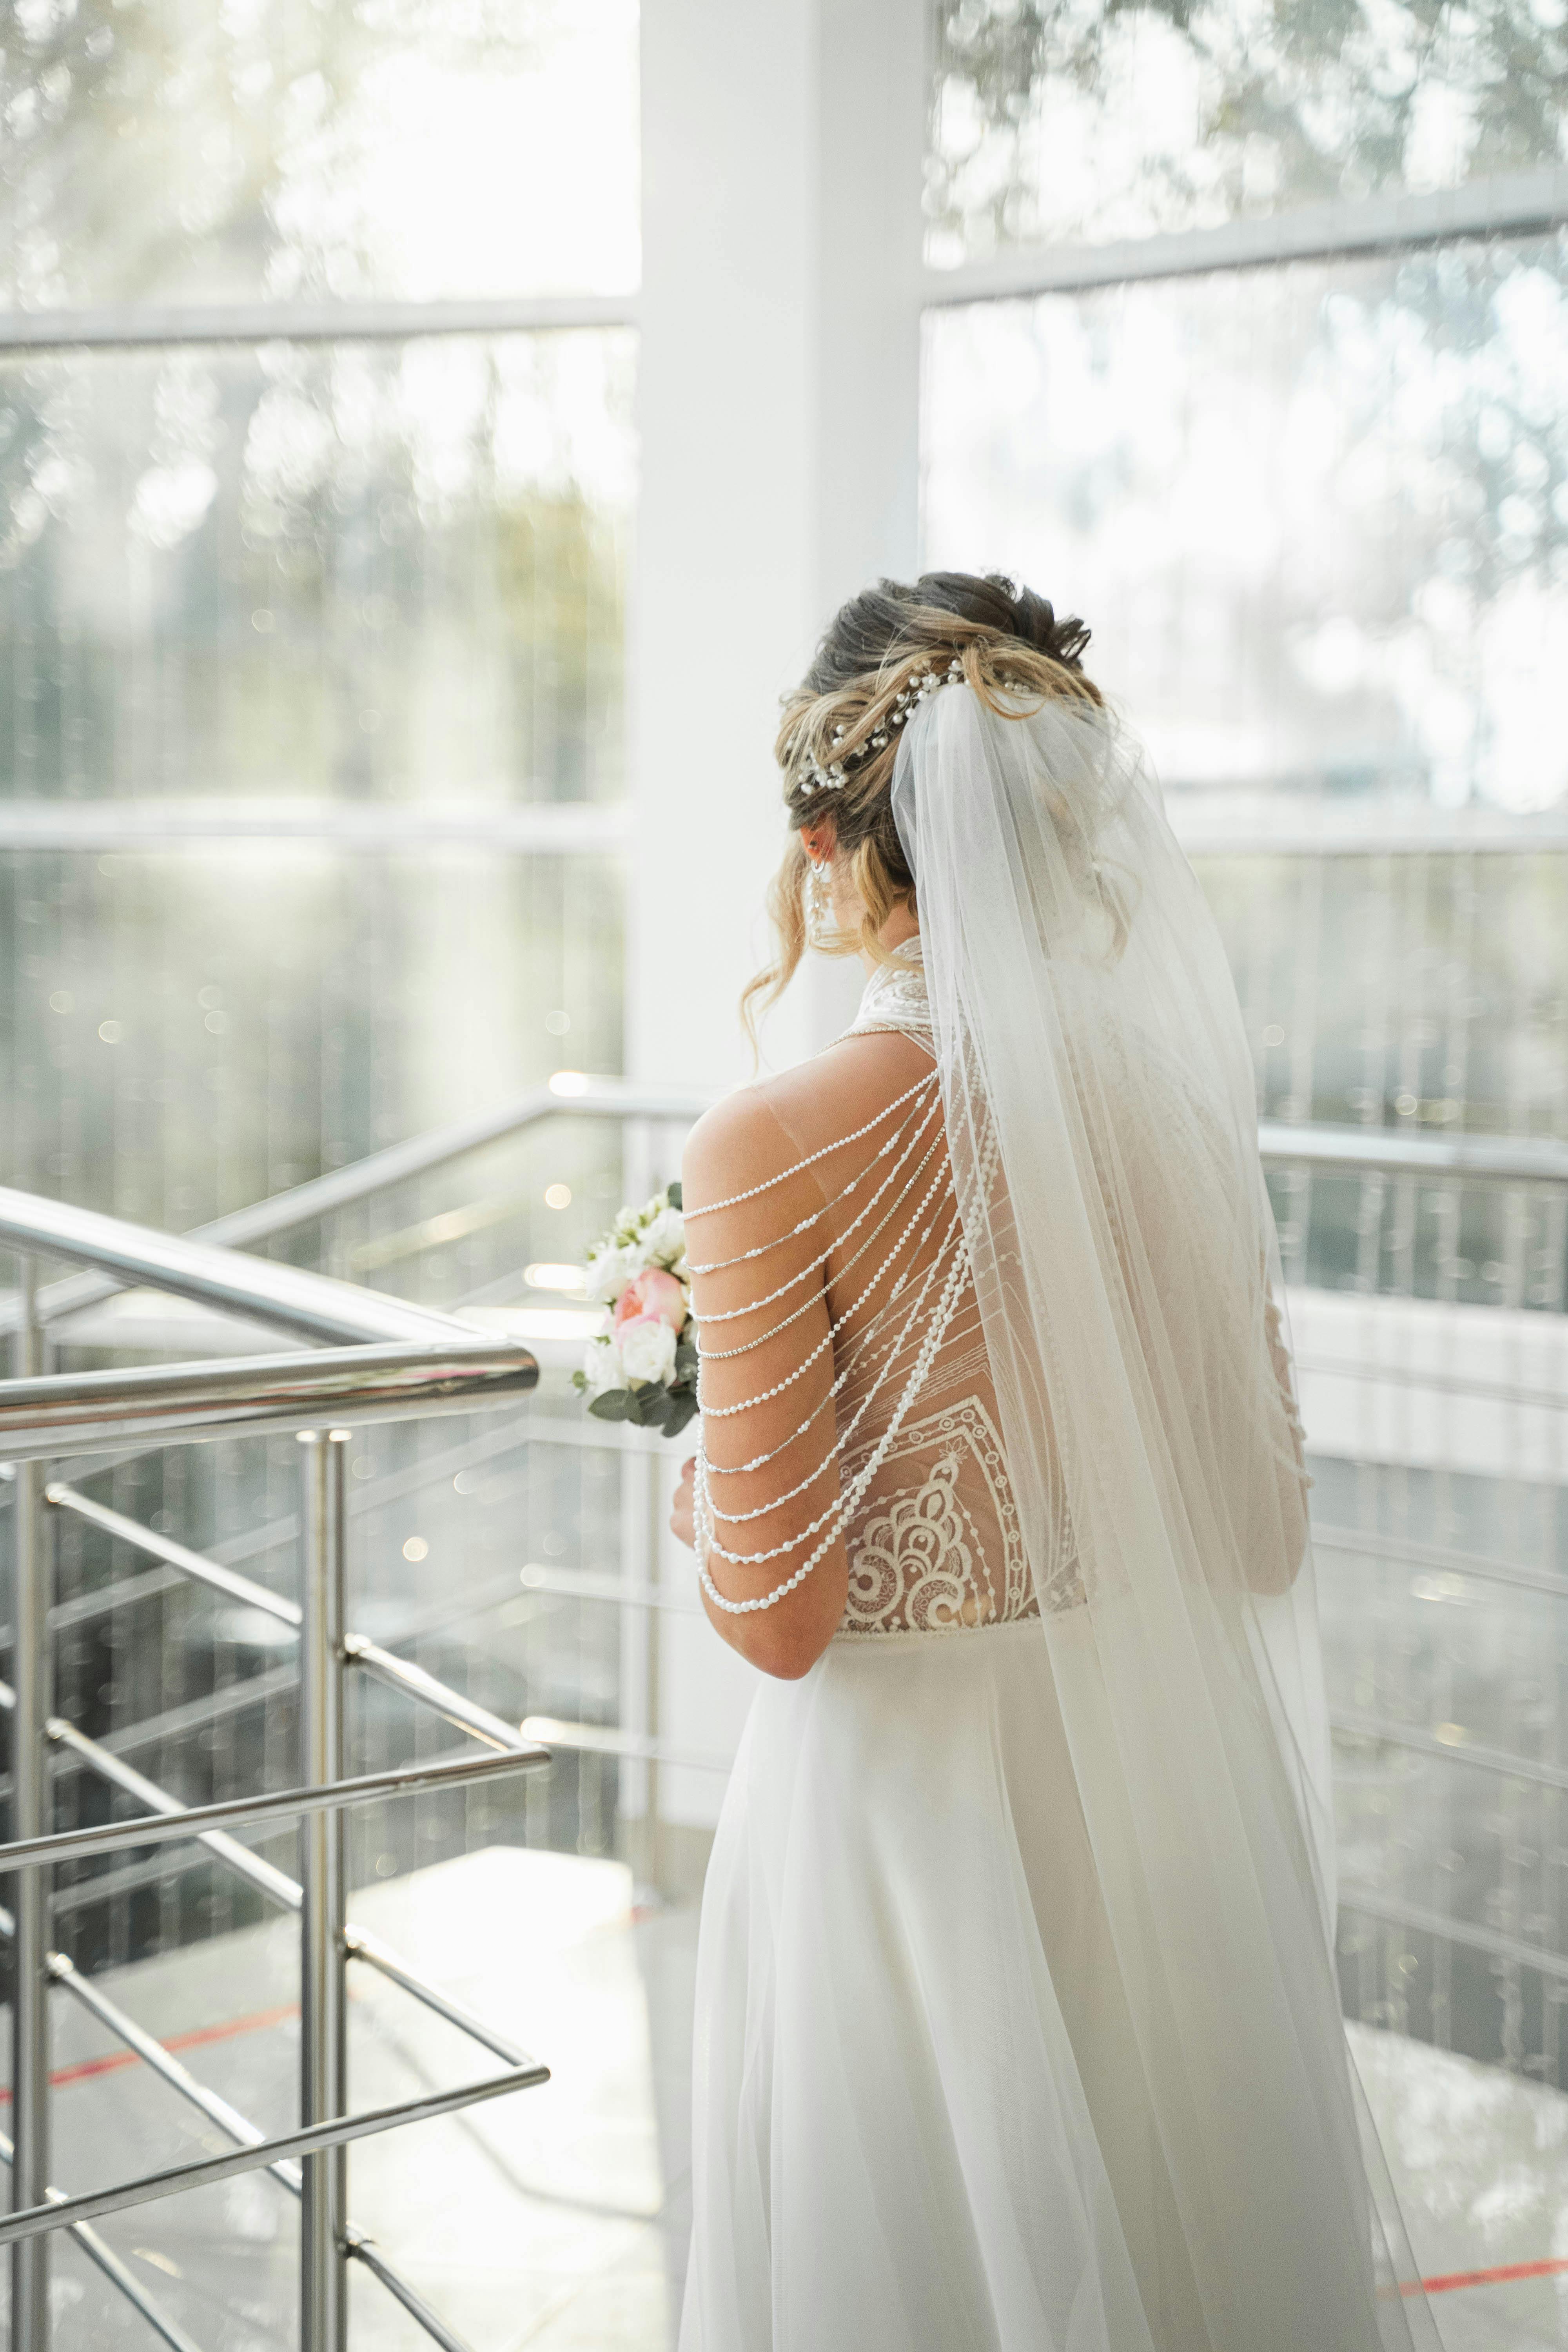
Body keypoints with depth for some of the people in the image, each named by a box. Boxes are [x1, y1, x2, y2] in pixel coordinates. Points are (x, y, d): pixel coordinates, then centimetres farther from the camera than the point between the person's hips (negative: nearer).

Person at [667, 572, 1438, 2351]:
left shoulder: (773, 1151, -20)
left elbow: (779, 1617, -17)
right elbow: (1264, 1527, 2)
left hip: (909, 1806, -4)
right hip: (1169, 1784, 5)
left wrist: (690, 1454, 2)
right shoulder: (1170, 1094, -5)